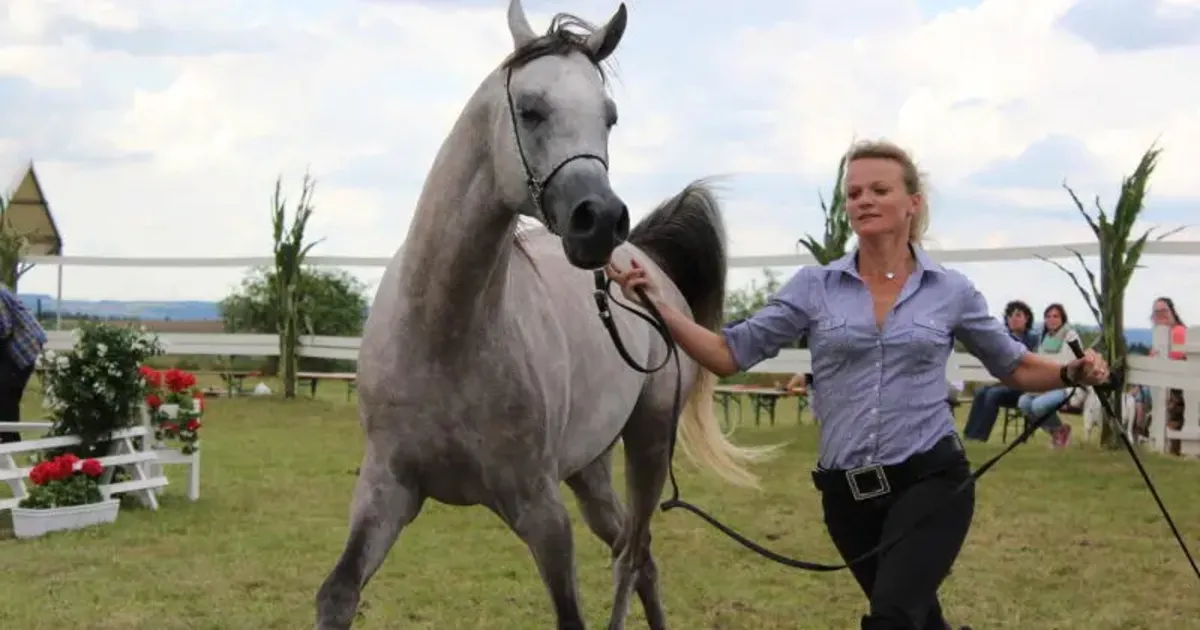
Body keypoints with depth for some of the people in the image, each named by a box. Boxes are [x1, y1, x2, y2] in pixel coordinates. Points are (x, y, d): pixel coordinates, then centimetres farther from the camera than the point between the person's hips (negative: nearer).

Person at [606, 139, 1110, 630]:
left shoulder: (951, 291, 1)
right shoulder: (814, 287, 2)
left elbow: (1015, 368, 12)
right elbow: (730, 355, 0)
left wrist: (1073, 372, -9)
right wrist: (658, 306, -14)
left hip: (930, 480, -3)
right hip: (846, 493, 3)